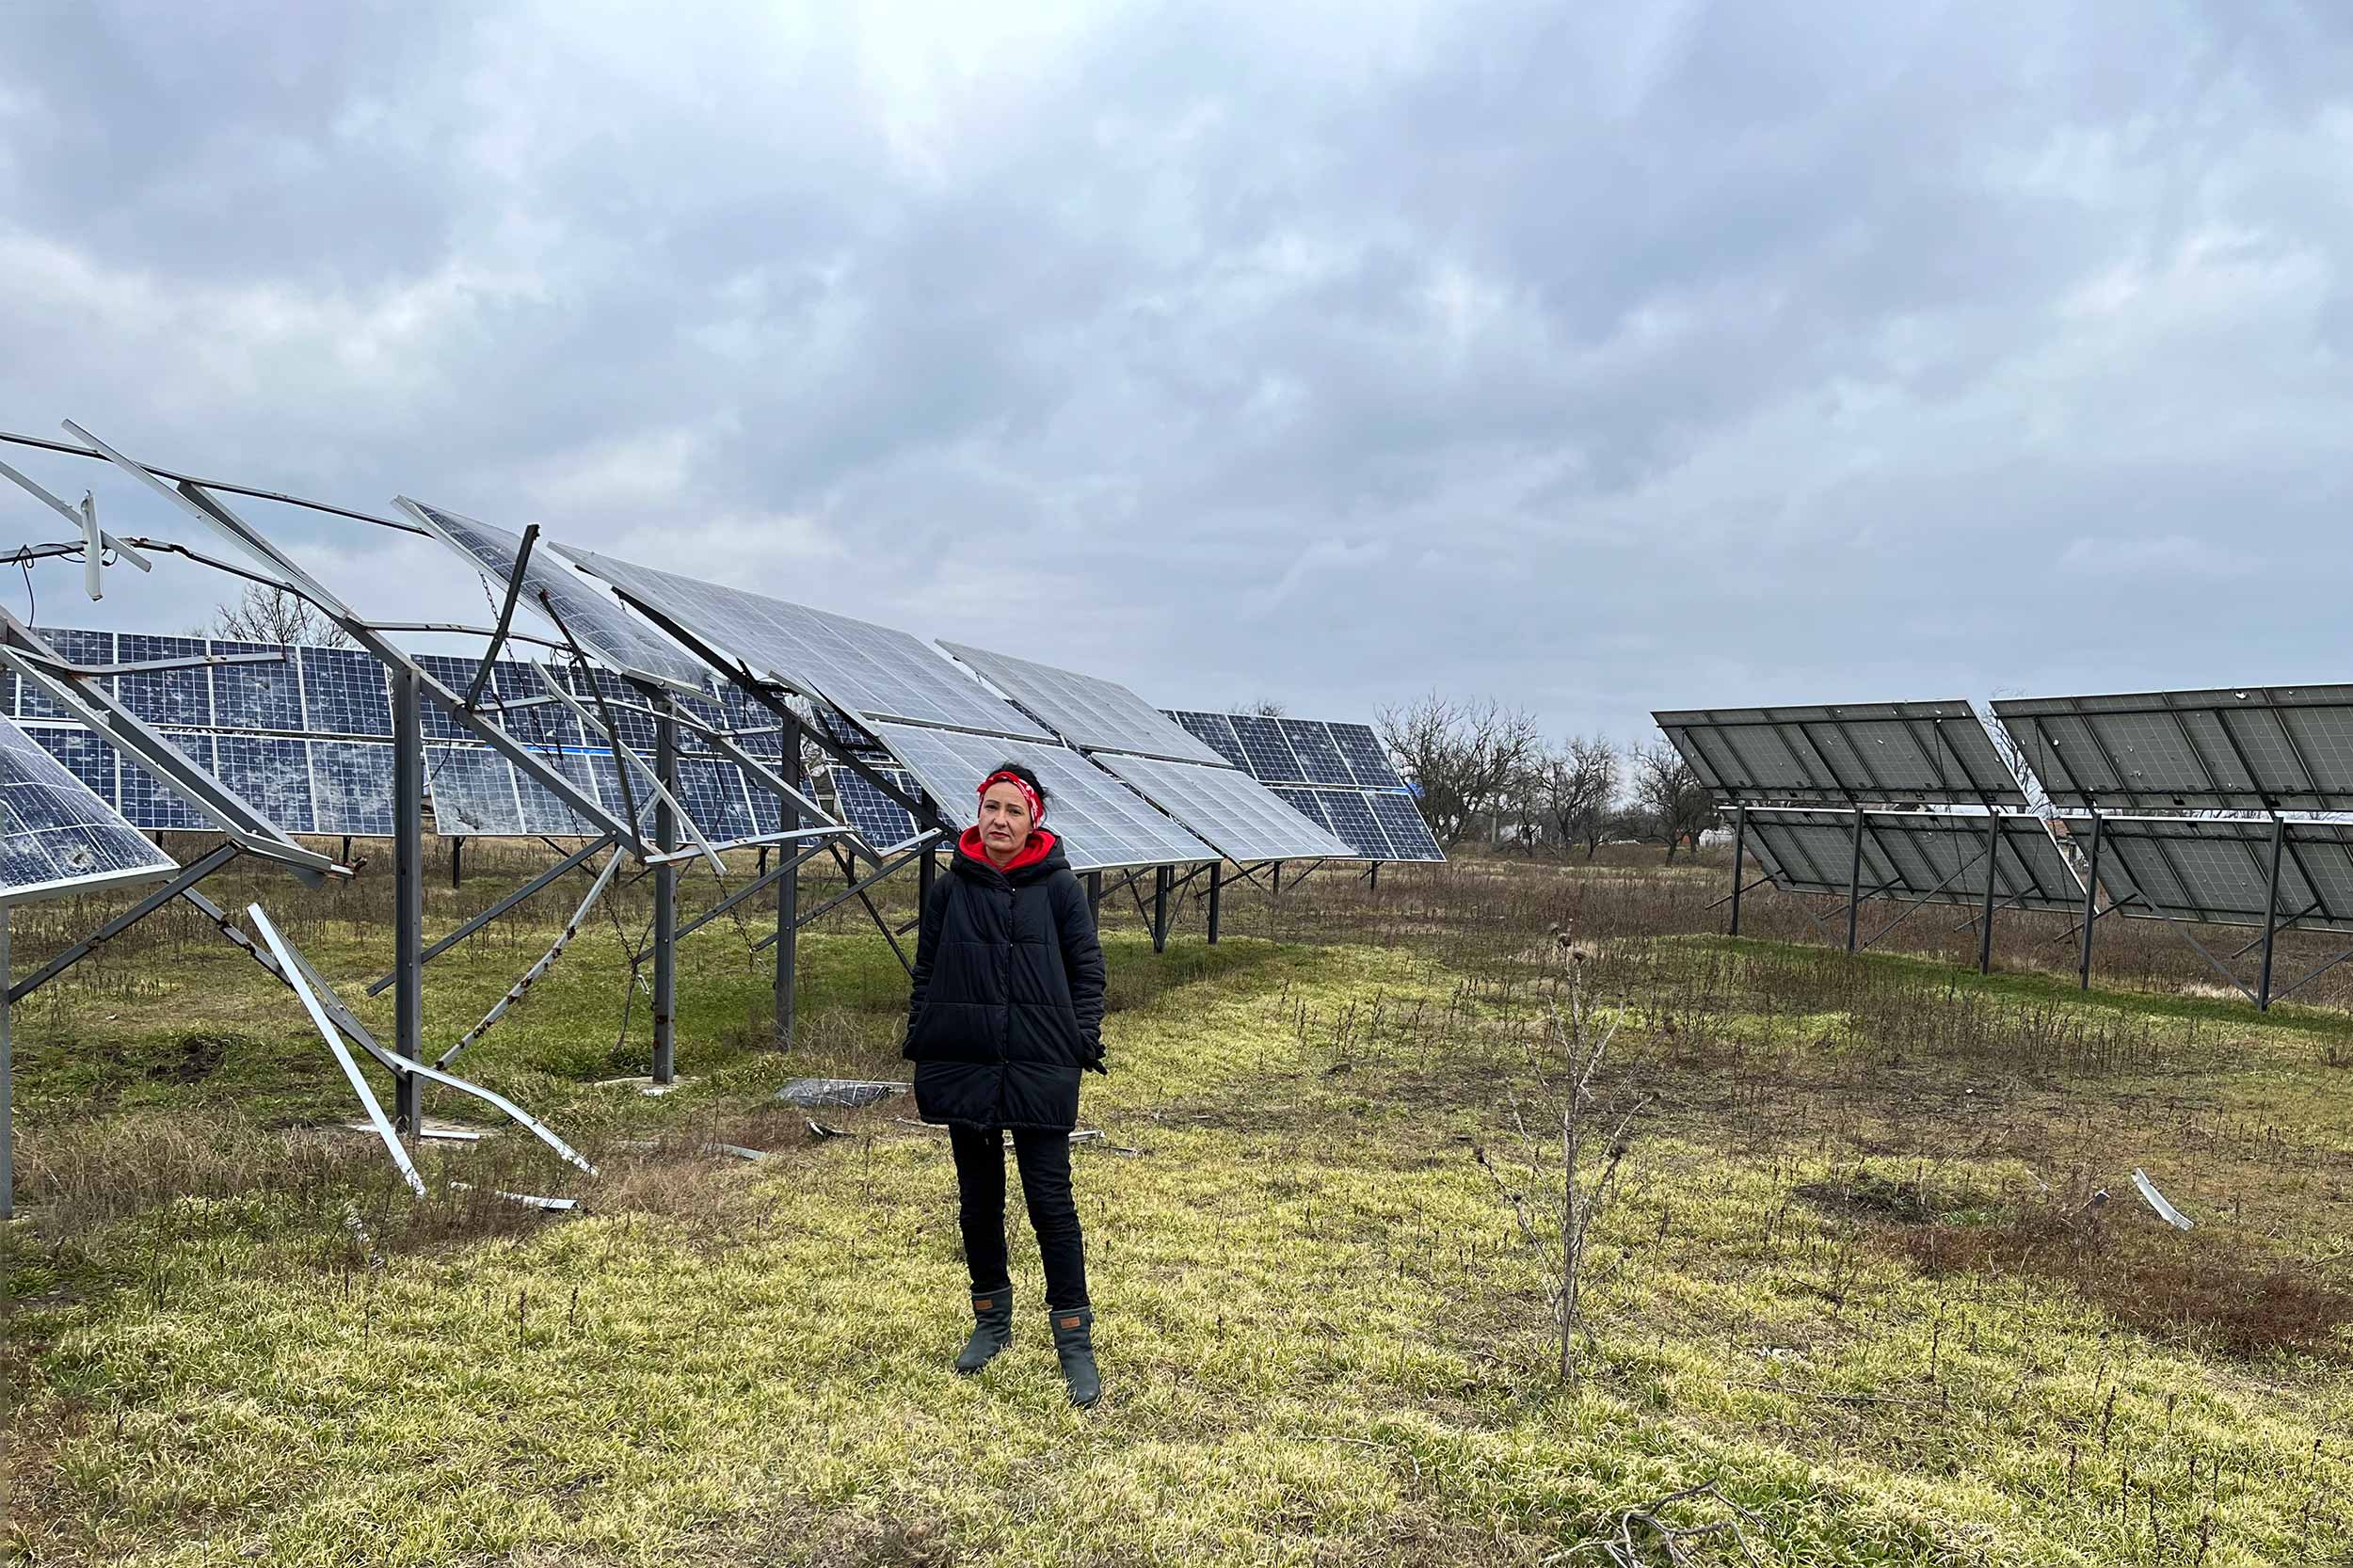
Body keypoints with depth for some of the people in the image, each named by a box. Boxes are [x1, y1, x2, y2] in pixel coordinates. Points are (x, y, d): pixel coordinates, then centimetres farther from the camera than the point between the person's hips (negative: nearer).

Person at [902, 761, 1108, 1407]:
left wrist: (1085, 1041, -8)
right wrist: (919, 1051, 5)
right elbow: (926, 973, 9)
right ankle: (991, 1321, 32)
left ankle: (1075, 1345, 7)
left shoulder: (1059, 887, -2)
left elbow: (1087, 970, 2)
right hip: (963, 1066, 3)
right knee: (978, 1199, 14)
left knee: (1050, 1202, -3)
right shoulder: (951, 888, 4)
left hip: (1040, 1069, -3)